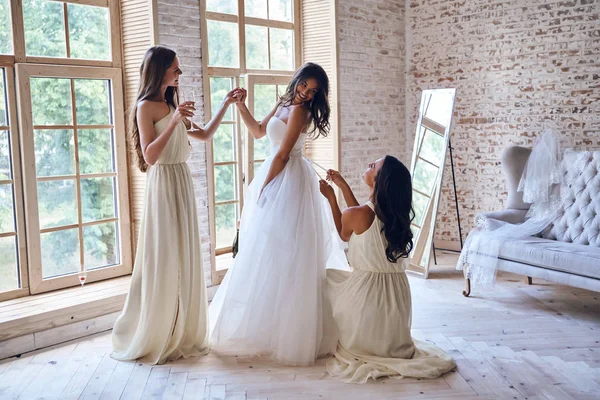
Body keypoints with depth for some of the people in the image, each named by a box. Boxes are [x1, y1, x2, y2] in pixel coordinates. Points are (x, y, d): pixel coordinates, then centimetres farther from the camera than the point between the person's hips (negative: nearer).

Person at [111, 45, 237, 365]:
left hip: (182, 183, 8)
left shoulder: (171, 105, 16)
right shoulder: (146, 107, -8)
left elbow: (204, 135, 23)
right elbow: (149, 156, -17)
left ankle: (182, 334, 23)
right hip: (163, 185, -8)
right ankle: (153, 339, 12)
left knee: (185, 259, 10)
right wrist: (174, 122, -23)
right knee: (163, 261, -3)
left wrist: (226, 105, 23)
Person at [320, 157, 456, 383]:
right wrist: (343, 186, 20)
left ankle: (339, 345, 25)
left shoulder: (354, 214, -17)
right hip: (398, 294, 6)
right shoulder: (399, 213, 0)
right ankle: (393, 350, 26)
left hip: (365, 293, -5)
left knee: (325, 278, 25)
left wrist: (331, 197, 14)